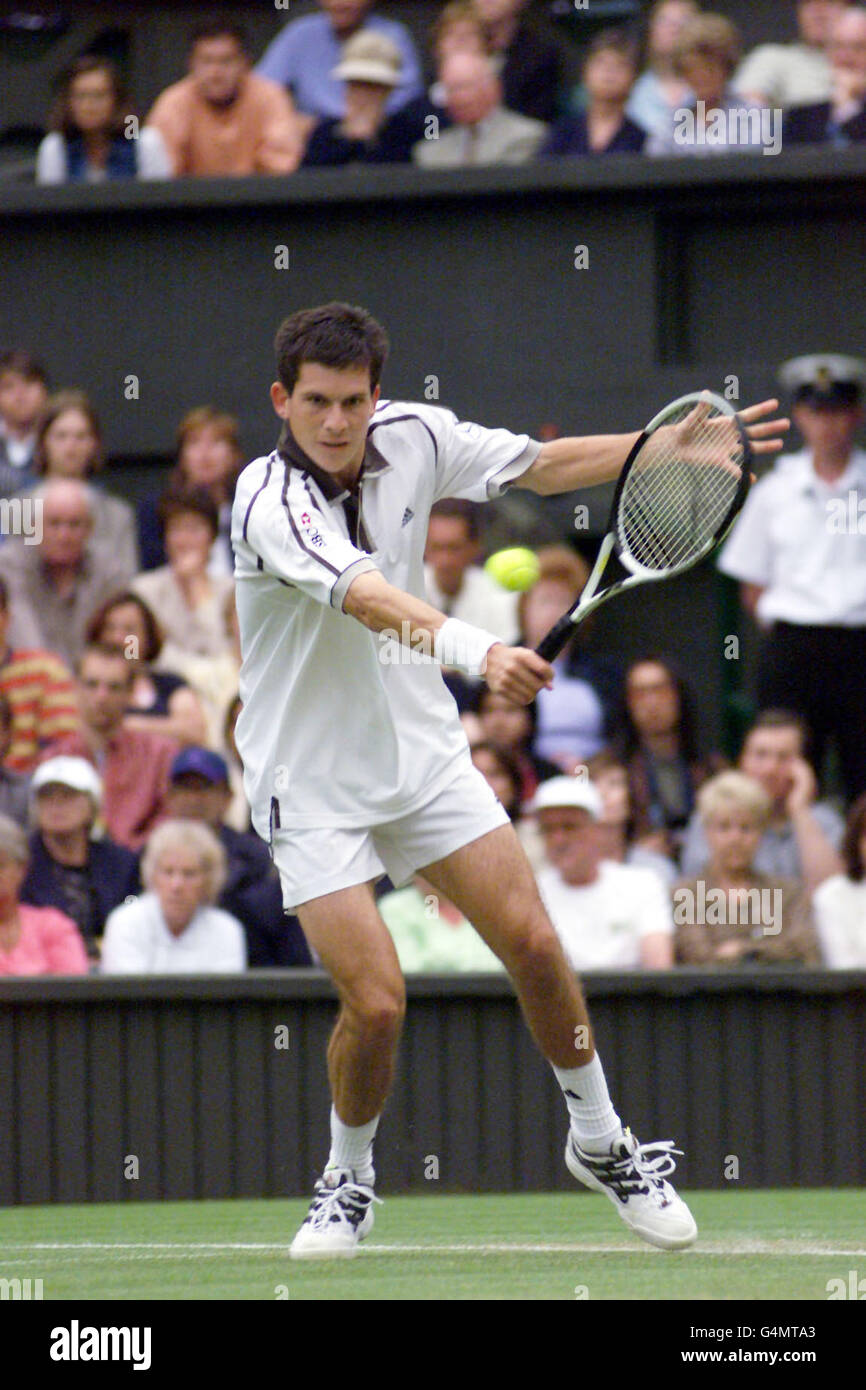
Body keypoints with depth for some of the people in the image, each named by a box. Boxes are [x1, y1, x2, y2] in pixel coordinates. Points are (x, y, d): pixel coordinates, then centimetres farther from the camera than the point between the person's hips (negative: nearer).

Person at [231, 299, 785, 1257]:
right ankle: (348, 1182, 15)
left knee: (531, 942, 0)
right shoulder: (269, 501, -26)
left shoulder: (413, 437, -8)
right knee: (376, 1002, -13)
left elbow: (541, 465, 7)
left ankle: (600, 1144, 23)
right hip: (312, 783, -5)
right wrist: (479, 653, -58)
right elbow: (368, 599, -43)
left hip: (422, 749, 5)